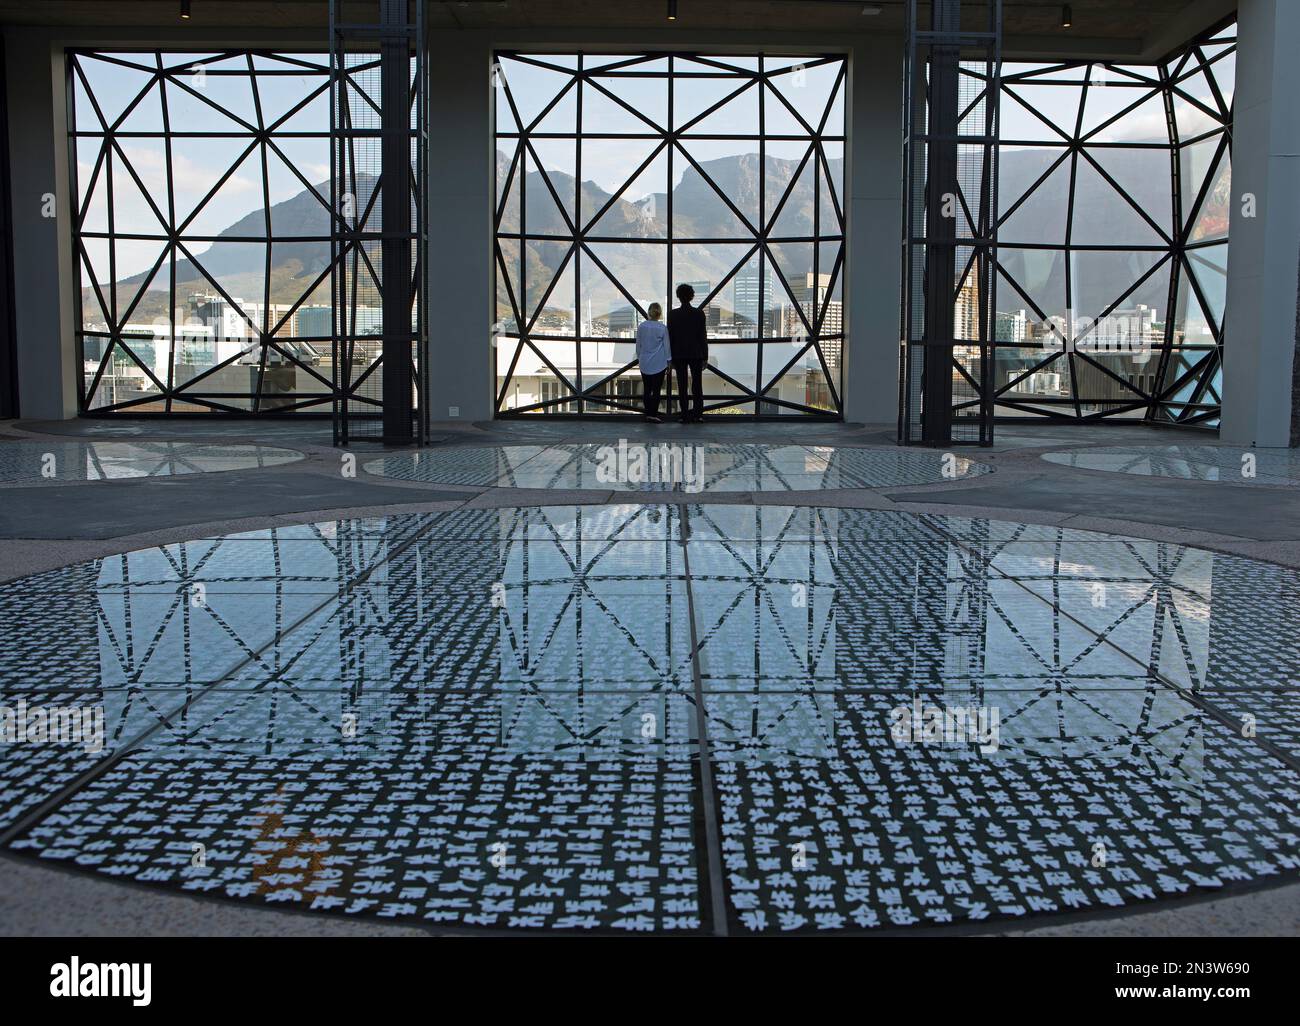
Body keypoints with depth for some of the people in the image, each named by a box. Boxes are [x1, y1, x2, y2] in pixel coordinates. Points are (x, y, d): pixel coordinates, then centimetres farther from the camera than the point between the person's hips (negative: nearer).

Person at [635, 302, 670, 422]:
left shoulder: (641, 326, -1)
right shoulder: (662, 328, -9)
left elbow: (638, 345, 6)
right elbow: (666, 346, -2)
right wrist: (668, 362, 7)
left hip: (644, 363, 3)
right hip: (659, 363, -3)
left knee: (647, 389, 11)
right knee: (656, 389, 0)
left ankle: (648, 413, 14)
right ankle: (653, 414, -6)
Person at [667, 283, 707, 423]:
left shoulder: (673, 314, -3)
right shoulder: (699, 313, -4)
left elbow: (670, 337, -1)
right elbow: (703, 336, -3)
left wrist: (670, 358, 5)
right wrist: (705, 357, 3)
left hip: (679, 355, 0)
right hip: (696, 354, 0)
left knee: (682, 386, 3)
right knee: (697, 384, 9)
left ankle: (685, 416, 2)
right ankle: (698, 412, 3)